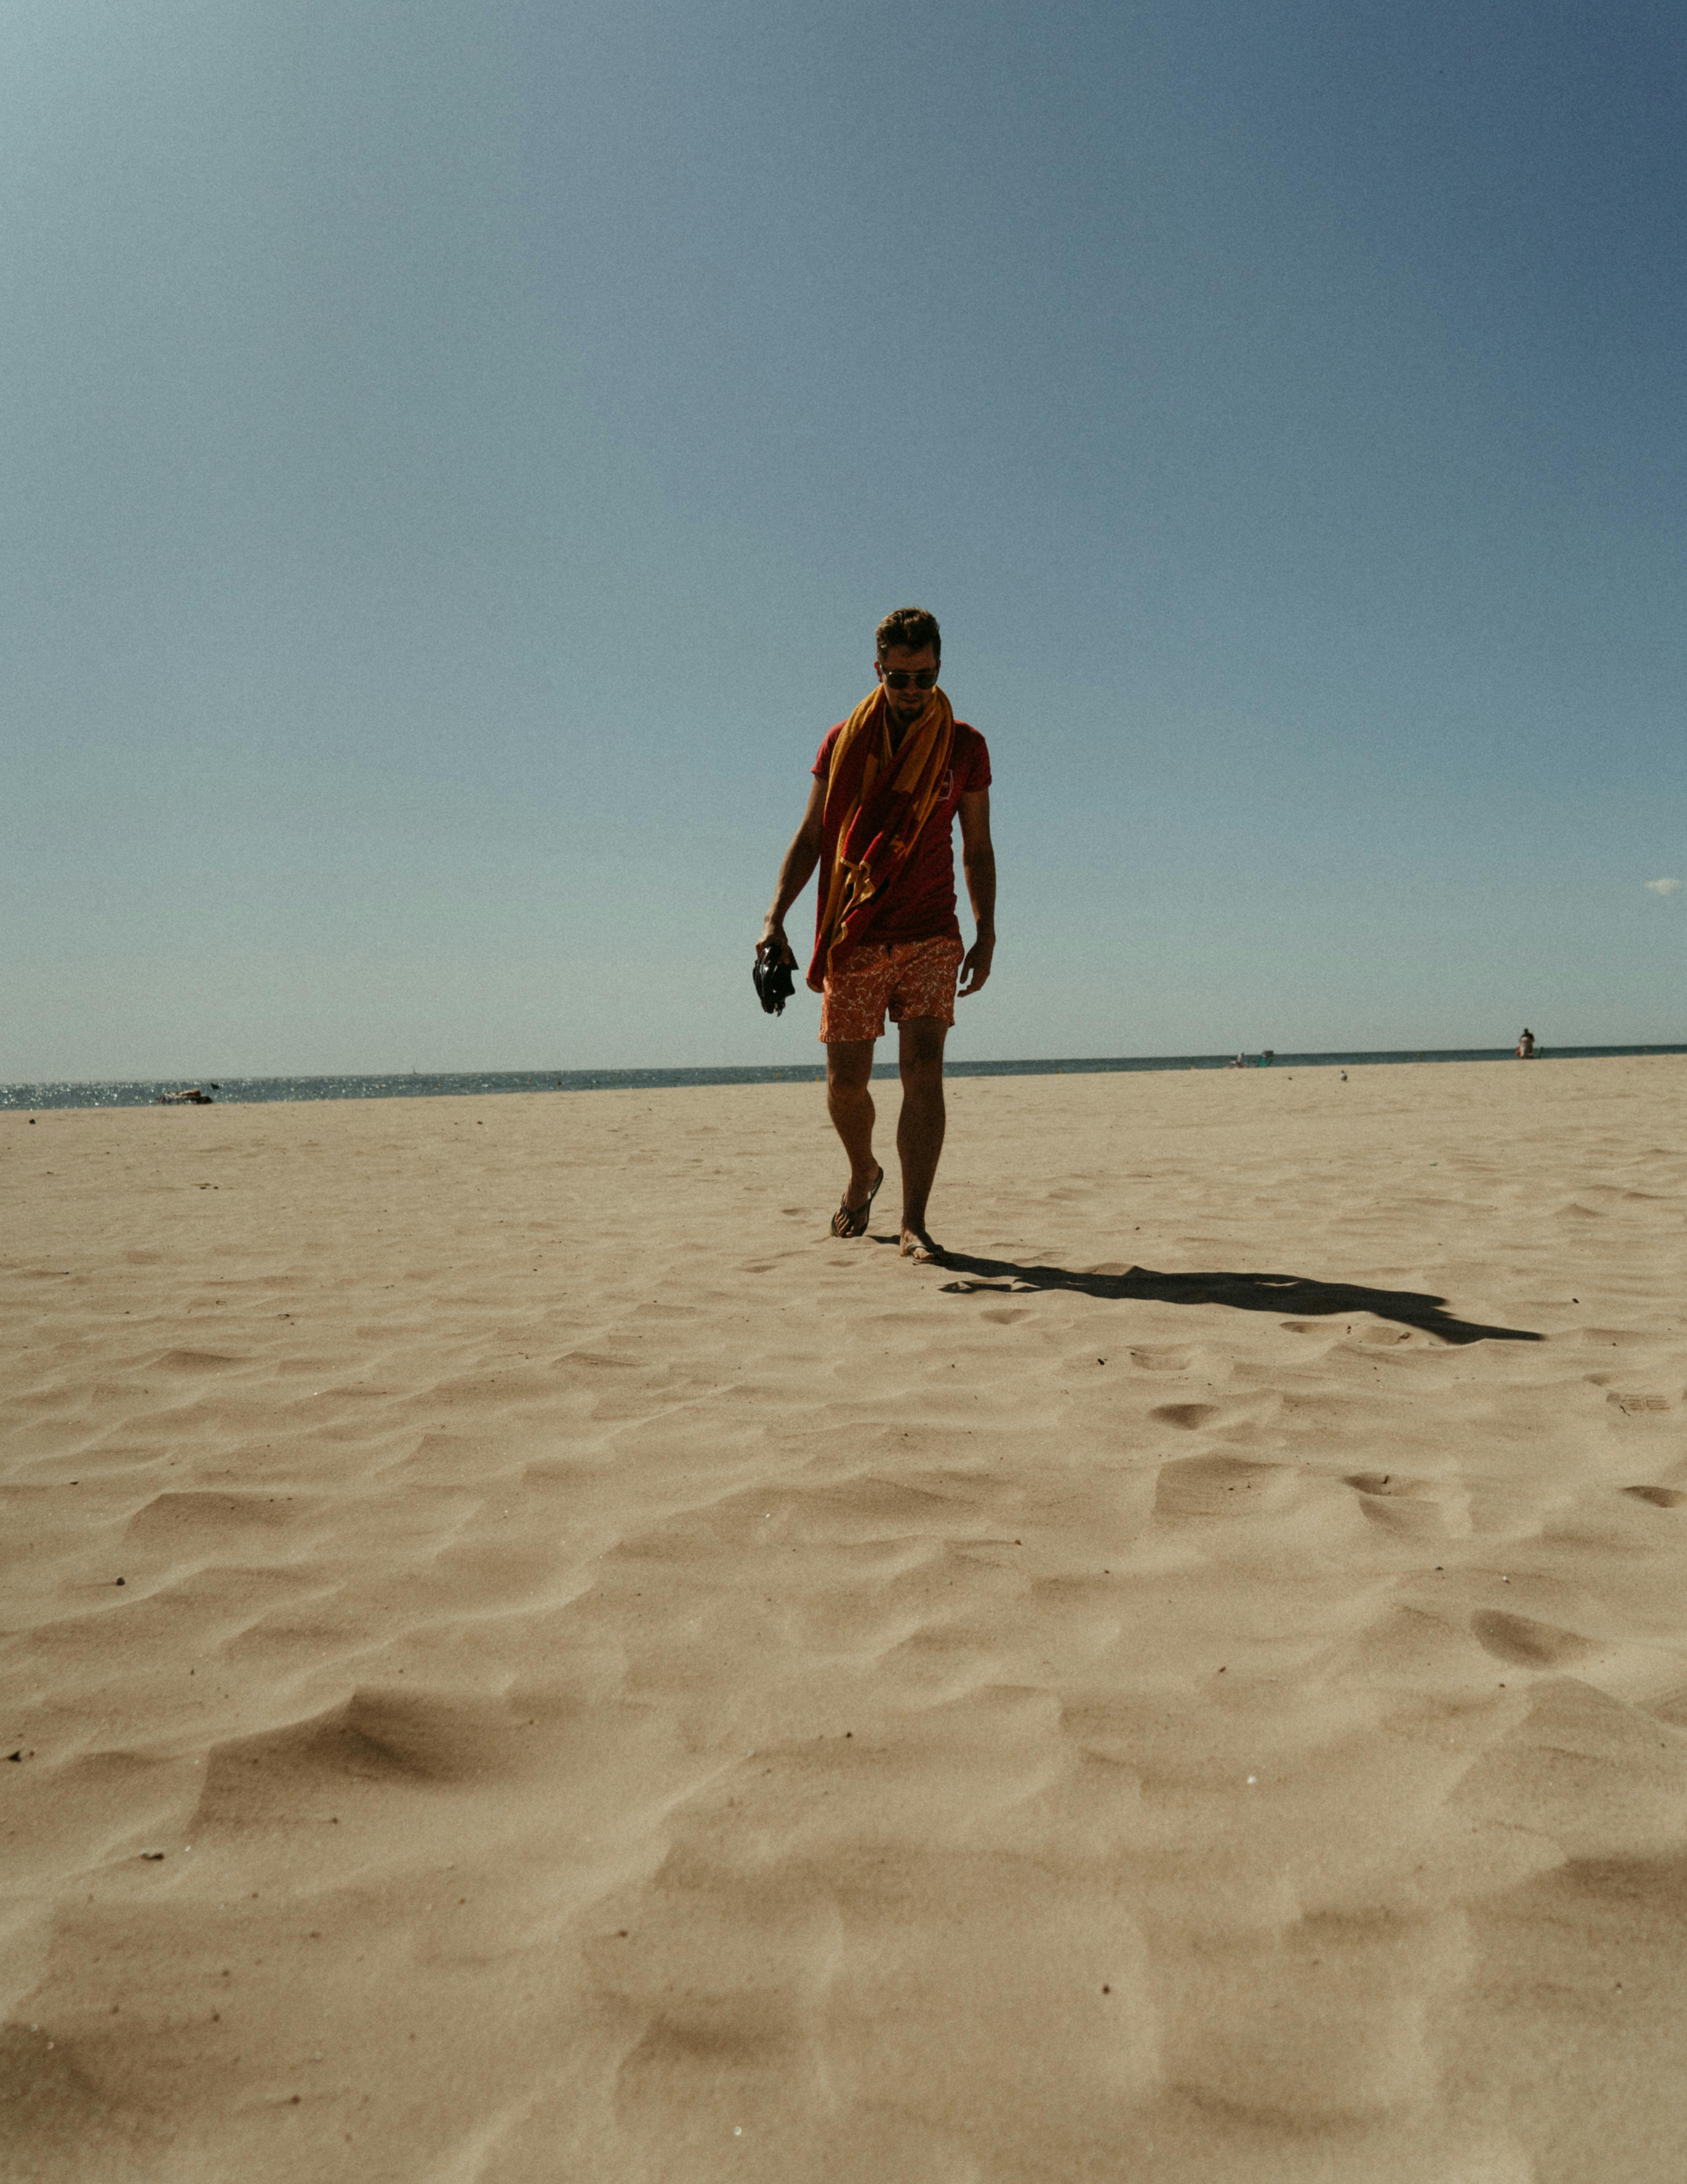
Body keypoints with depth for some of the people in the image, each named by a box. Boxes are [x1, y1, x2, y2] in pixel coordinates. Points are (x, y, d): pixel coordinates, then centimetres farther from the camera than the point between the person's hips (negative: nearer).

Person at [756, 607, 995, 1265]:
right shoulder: (843, 742, 6)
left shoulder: (964, 747, 6)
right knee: (846, 1081, 2)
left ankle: (914, 1224, -6)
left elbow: (977, 850, 11)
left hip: (930, 938, -1)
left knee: (924, 1071, -12)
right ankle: (863, 1174, 32)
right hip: (853, 939, 1)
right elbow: (810, 838, 7)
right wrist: (774, 918, -4)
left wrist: (986, 935, 2)